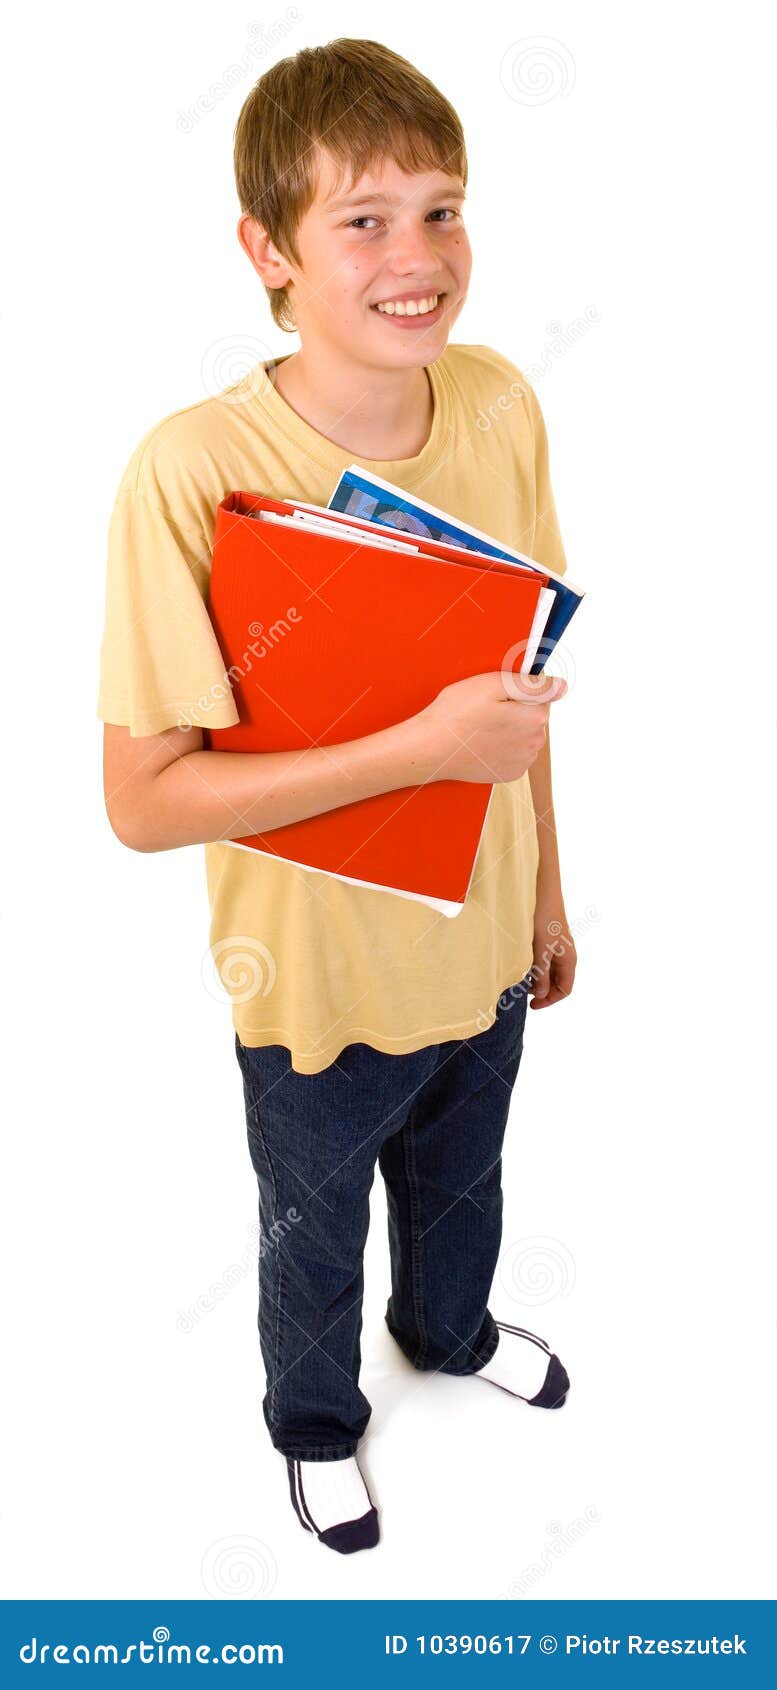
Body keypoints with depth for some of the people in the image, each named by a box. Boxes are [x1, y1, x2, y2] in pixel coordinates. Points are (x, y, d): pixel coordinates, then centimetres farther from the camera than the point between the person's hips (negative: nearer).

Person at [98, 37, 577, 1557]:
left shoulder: (501, 407, -11)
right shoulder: (194, 469, -29)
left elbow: (518, 678, 2)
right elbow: (143, 801, -28)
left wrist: (544, 886, 10)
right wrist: (421, 748, -33)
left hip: (481, 944, 5)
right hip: (319, 977, -4)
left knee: (460, 1184, 32)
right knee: (315, 1233, 25)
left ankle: (451, 1330, 65)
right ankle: (316, 1420, 57)